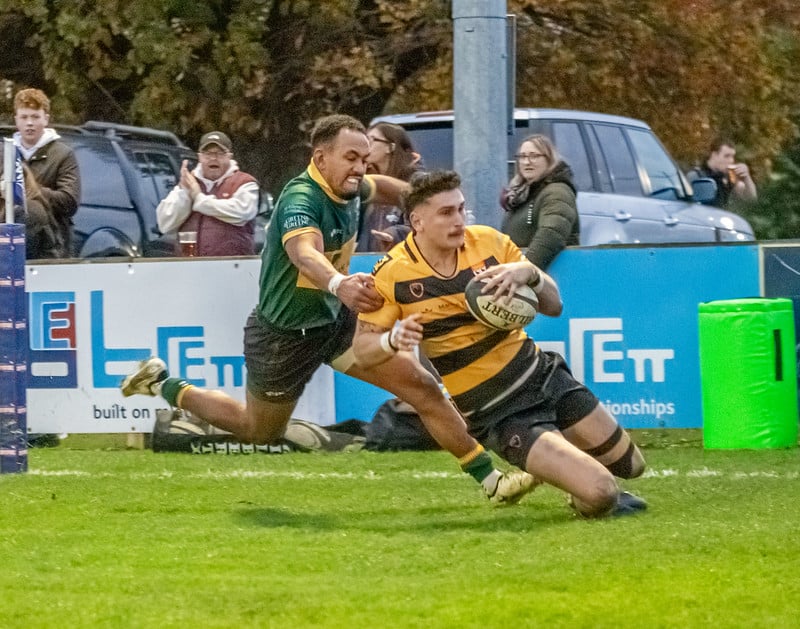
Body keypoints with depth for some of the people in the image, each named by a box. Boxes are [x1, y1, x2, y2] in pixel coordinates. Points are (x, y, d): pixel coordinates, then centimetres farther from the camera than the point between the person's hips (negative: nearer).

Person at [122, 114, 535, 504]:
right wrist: (338, 283, -76)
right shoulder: (301, 199, -33)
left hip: (337, 319, 7)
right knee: (260, 432, 17)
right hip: (284, 336, -7)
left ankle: (489, 479, 0)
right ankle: (165, 386, 36)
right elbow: (304, 253, -57)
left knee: (422, 387, -6)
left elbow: (378, 187, 21)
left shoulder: (348, 189, -8)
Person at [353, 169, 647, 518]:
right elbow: (363, 349, -7)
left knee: (628, 464, 11)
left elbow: (553, 305, -1)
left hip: (539, 372, 5)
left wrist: (530, 274, -24)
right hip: (493, 412, -5)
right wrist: (393, 340, -30)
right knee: (600, 494, -18)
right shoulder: (391, 274, -13)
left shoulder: (490, 242, -4)